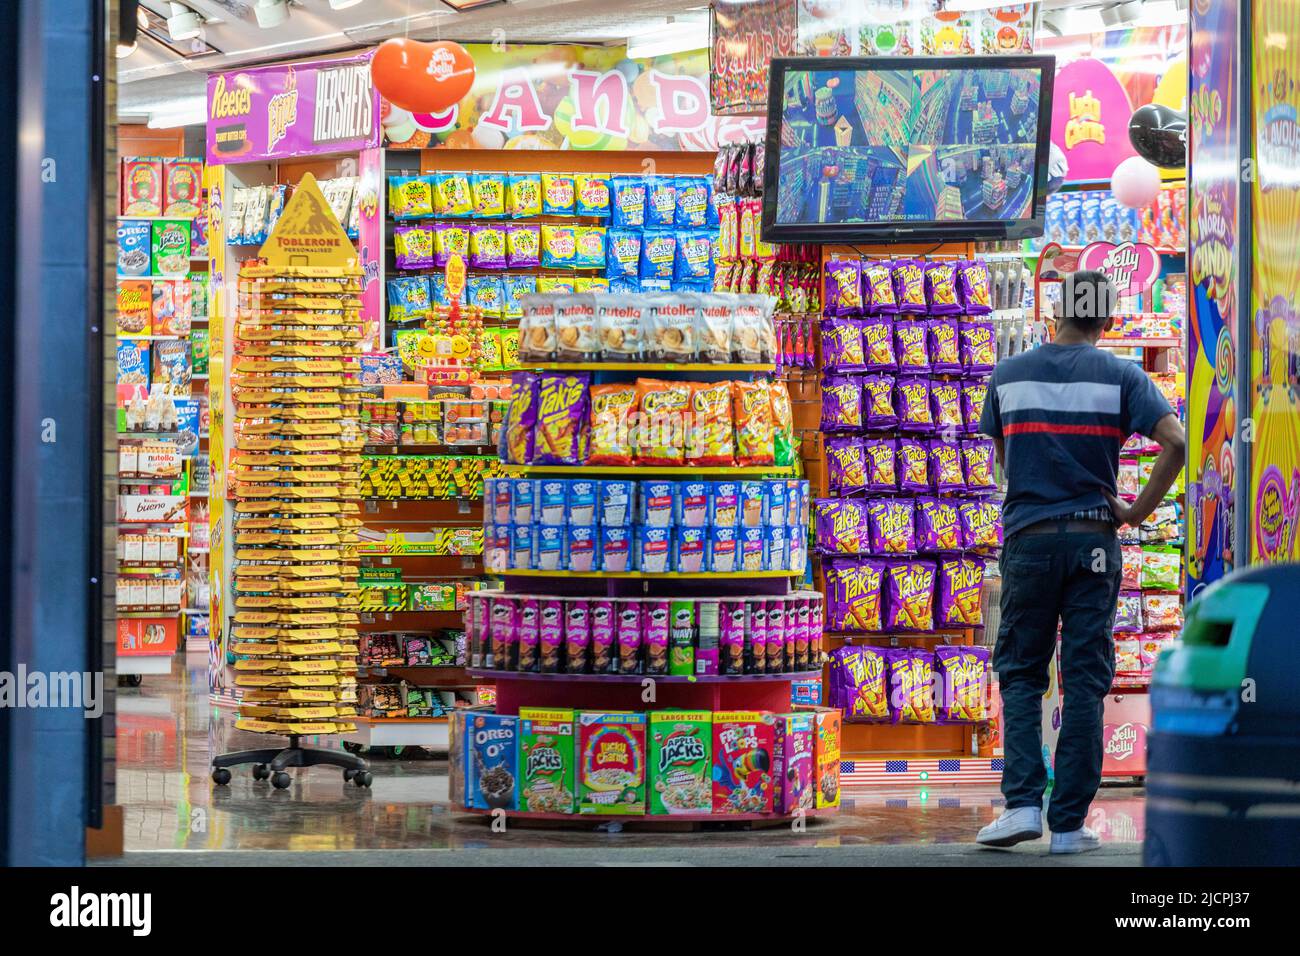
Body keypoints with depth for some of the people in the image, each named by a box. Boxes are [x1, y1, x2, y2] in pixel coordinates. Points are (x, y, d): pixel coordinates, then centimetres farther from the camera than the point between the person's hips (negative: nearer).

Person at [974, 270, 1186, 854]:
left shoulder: (1008, 375, 5)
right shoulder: (1120, 377, -1)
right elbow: (1175, 443, -13)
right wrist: (1138, 511, -3)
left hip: (1027, 540, 1)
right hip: (1093, 541, -1)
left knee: (1019, 674, 11)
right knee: (1085, 682, 4)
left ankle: (1022, 804, -4)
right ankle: (1068, 823, 2)